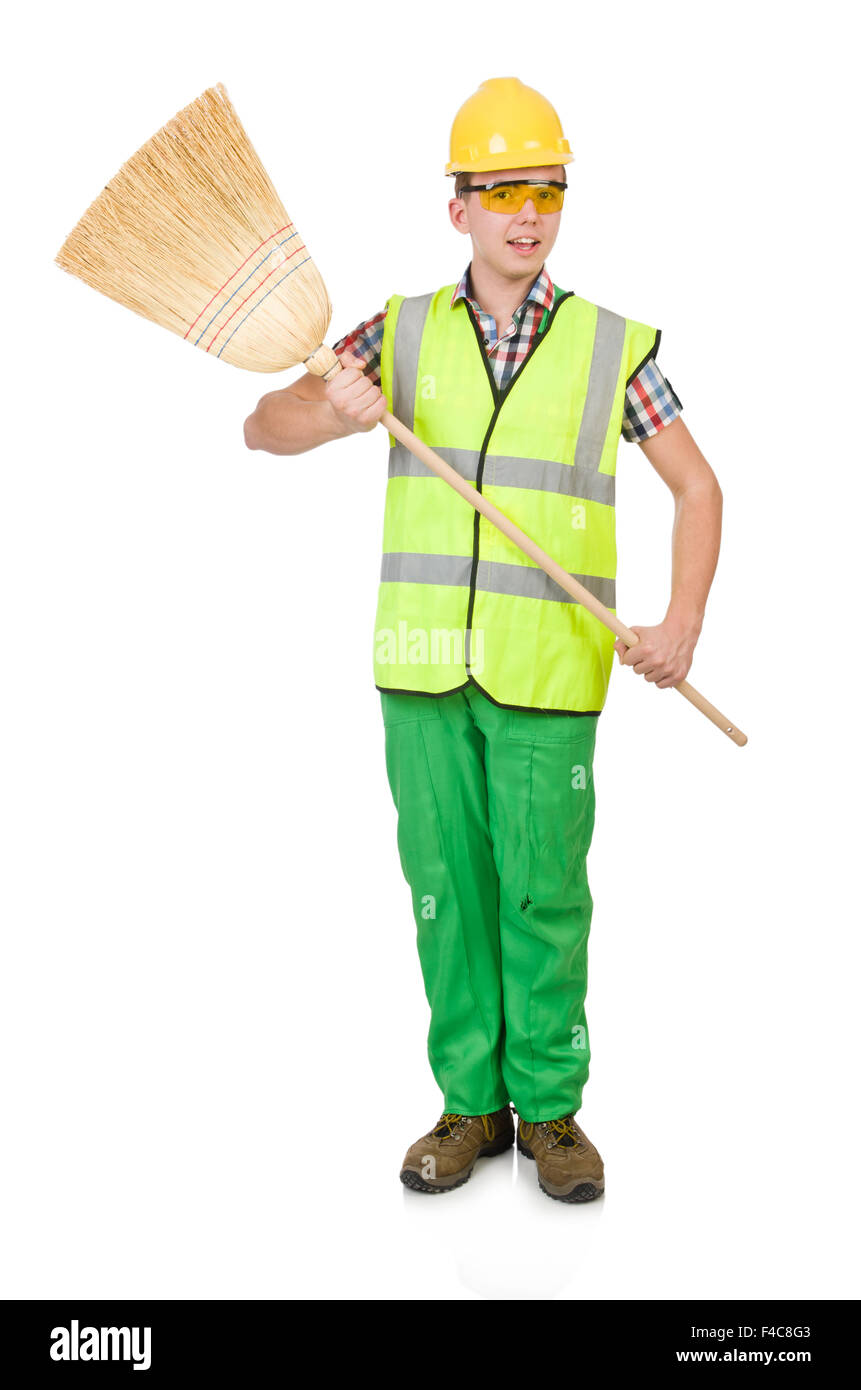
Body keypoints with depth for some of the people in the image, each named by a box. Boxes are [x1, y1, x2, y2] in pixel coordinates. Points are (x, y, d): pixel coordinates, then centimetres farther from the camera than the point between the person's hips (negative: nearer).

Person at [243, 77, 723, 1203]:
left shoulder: (614, 346, 2)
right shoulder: (404, 330, 6)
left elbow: (697, 487, 6)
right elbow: (264, 427, 5)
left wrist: (683, 625, -8)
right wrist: (333, 414, -18)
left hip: (549, 674, -2)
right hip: (425, 662, 2)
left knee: (545, 891, 2)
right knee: (446, 887, 8)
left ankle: (549, 1109, 19)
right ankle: (472, 1103, 22)